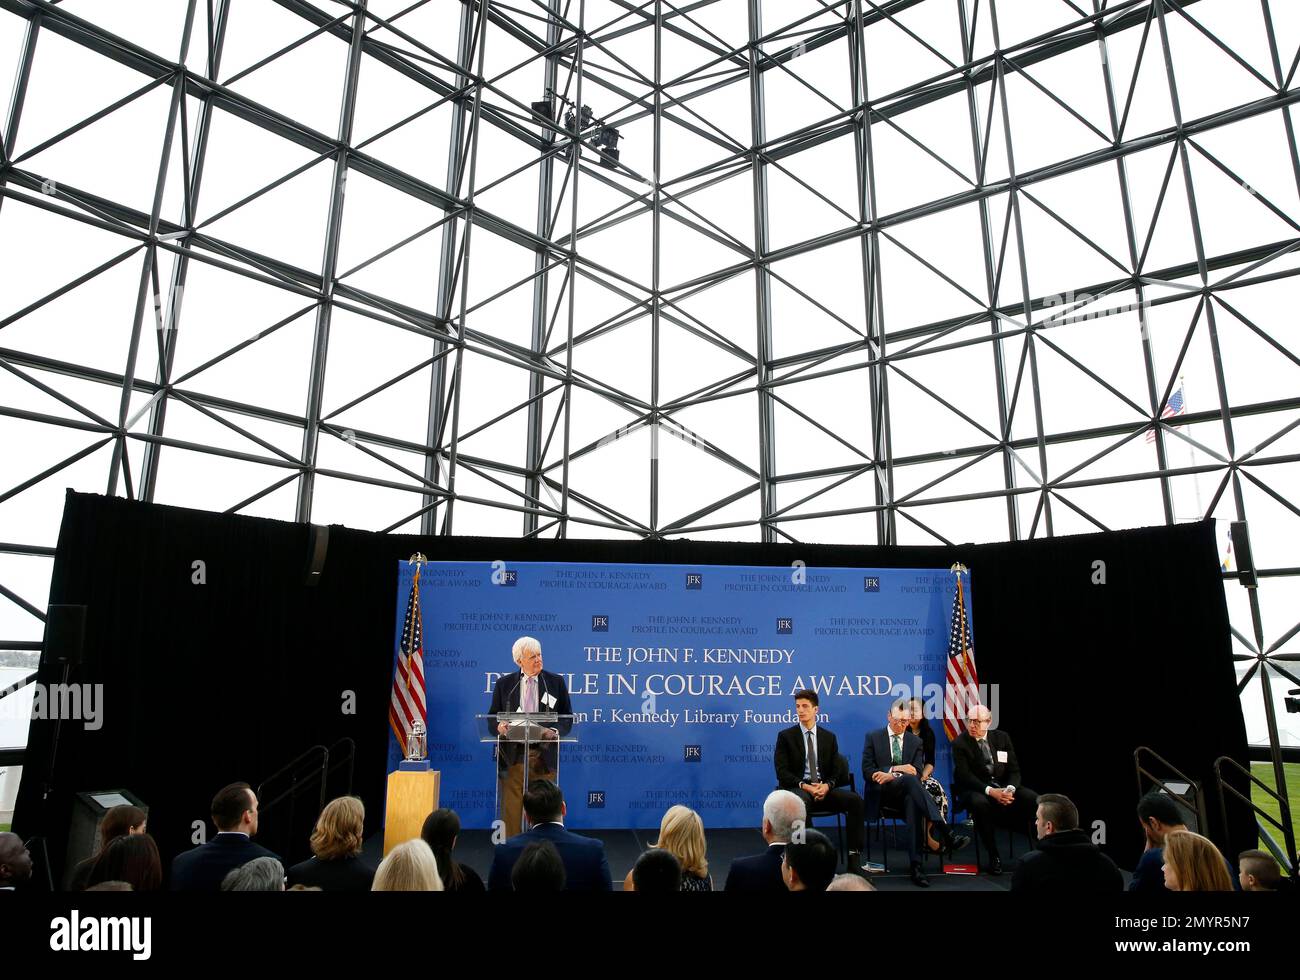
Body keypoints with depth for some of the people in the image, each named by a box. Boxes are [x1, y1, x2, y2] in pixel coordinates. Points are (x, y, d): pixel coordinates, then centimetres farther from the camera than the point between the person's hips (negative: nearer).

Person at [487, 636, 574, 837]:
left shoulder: (556, 682, 6)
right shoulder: (504, 683, 7)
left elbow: (567, 717, 6)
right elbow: (493, 716, 9)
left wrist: (555, 731, -14)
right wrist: (499, 726, -13)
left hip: (544, 755, 0)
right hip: (513, 754, 0)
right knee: (511, 808, 2)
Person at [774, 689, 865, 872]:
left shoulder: (829, 737, 12)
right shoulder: (785, 736, 3)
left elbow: (837, 771, 9)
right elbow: (782, 772, -4)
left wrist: (827, 785, -14)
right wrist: (804, 785, -19)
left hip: (824, 787, 3)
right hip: (797, 788, -3)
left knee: (855, 800, -24)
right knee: (802, 802, -39)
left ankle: (854, 854, -18)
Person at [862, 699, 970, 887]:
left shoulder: (915, 742, 15)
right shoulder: (873, 737, 8)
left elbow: (917, 773, 1)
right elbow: (867, 772, -1)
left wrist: (891, 776, -17)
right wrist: (895, 769, -15)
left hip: (906, 793, 3)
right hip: (883, 793, -3)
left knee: (913, 802, -38)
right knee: (909, 779, -37)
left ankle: (916, 866, -42)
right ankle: (945, 832, -47)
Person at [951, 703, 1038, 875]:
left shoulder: (1002, 738, 6)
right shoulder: (960, 743, -5)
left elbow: (1014, 770, 3)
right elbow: (965, 775, -14)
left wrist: (1010, 789, -19)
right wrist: (990, 791, -29)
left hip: (1003, 786, 4)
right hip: (974, 789, -3)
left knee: (1034, 799, -24)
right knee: (980, 803, -38)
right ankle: (993, 857, -24)